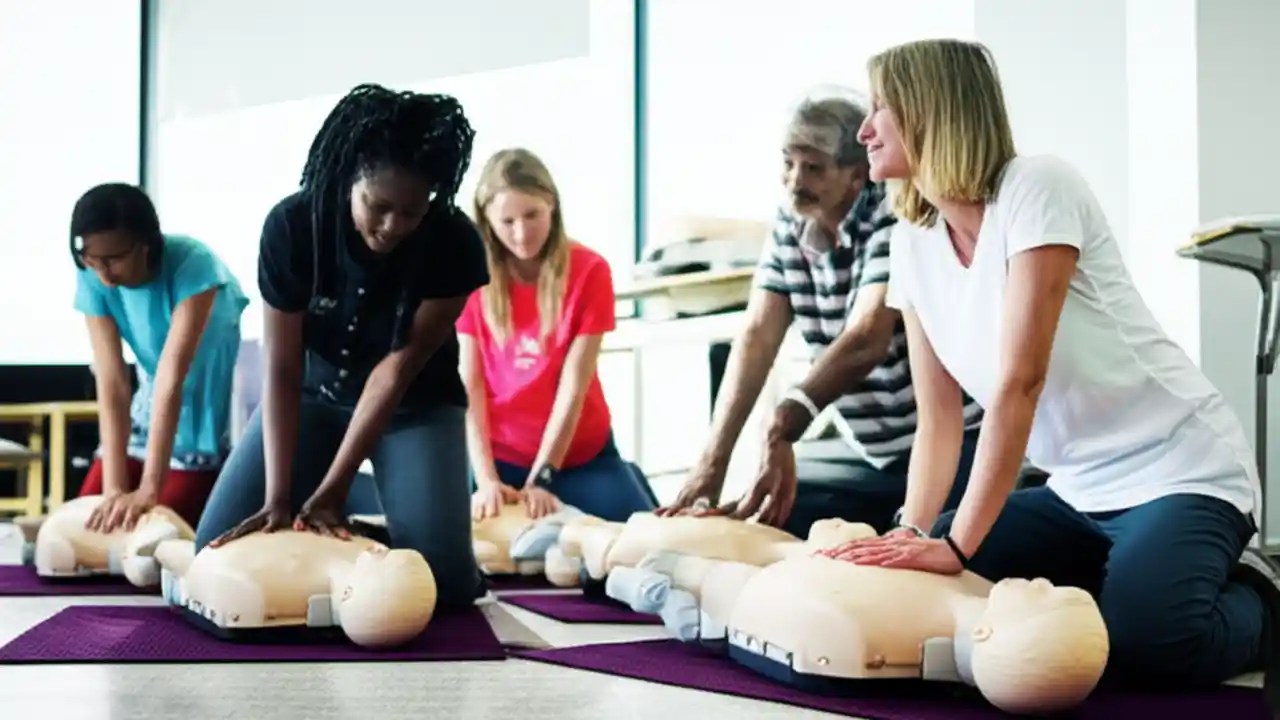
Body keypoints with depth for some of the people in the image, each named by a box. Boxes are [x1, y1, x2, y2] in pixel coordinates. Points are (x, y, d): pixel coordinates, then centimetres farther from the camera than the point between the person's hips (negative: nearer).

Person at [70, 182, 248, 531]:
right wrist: (113, 489, -30)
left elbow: (173, 377, -35)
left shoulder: (192, 264, -30)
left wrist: (149, 489, -39)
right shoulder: (94, 280, -16)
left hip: (214, 414, -5)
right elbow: (111, 383, -21)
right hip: (151, 413, 5)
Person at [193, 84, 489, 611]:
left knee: (442, 577, -21)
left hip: (415, 402, -1)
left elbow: (398, 369, -24)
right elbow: (281, 368, -22)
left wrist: (330, 492, -27)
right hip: (316, 391, 2)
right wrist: (278, 497, -30)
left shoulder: (455, 245, -26)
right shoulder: (292, 225, -23)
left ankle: (360, 544, 12)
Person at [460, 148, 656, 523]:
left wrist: (540, 480, -20)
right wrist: (486, 478, -20)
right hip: (501, 458, 1)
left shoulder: (589, 271, -12)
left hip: (581, 454, -1)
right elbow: (469, 384, -11)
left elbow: (574, 386, -15)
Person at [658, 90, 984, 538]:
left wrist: (782, 424, -43)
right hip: (869, 454, 6)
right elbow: (757, 337, -7)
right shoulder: (790, 225, 1)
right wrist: (713, 459, -19)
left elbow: (866, 342, -30)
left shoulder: (893, 216, -17)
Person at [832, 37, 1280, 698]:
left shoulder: (1036, 187, -18)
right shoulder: (912, 242, 3)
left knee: (1144, 638, -31)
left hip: (1178, 471, -7)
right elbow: (938, 418, 3)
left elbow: (1019, 382, -25)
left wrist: (958, 544, -27)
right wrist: (916, 536, -10)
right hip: (1075, 490, 7)